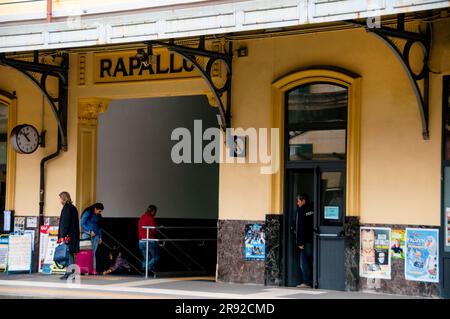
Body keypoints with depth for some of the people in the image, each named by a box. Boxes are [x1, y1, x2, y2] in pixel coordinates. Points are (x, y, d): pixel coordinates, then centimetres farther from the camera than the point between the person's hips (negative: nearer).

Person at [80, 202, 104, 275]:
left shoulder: (98, 216, 15)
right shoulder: (87, 213, -4)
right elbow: (82, 224, -7)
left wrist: (100, 237, 16)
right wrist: (90, 231, -14)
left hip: (95, 236, 5)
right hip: (87, 234, -5)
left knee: (93, 253, 0)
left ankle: (94, 269, -5)